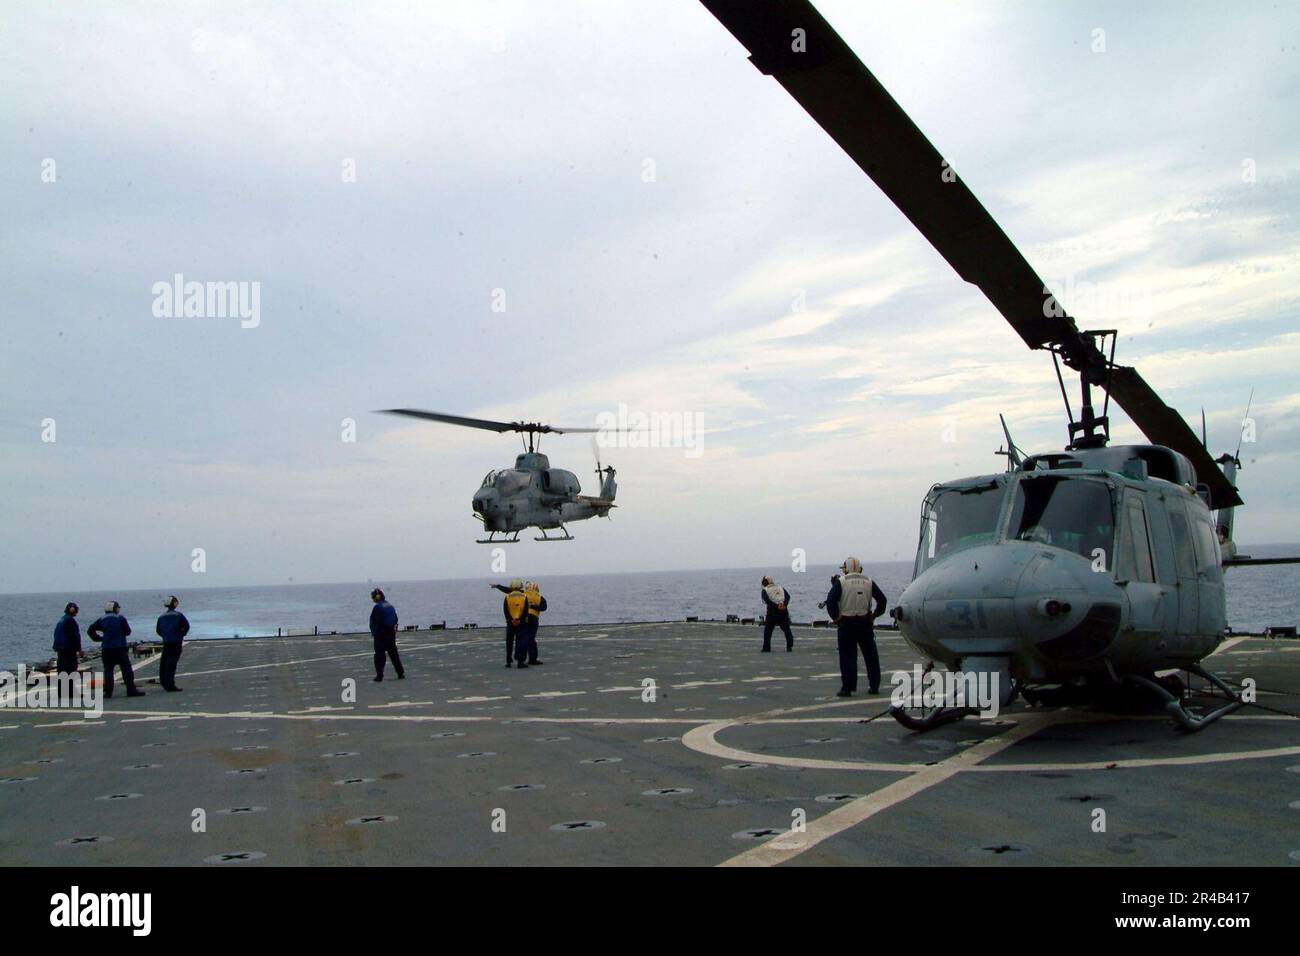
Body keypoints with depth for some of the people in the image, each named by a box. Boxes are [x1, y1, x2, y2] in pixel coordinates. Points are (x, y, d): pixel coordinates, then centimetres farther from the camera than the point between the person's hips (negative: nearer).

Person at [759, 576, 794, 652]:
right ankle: (789, 646, 0)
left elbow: (767, 600, -12)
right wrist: (784, 604, -11)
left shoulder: (765, 590, 6)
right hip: (784, 611, 3)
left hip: (772, 611, -3)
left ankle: (766, 648, 8)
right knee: (786, 629, 10)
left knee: (768, 630, 9)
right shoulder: (780, 587, 17)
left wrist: (777, 606, -18)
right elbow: (788, 596, 1)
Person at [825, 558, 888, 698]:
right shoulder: (868, 582, 6)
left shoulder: (841, 582, -5)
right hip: (865, 623, 3)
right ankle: (875, 686, 17)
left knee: (848, 656, 1)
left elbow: (830, 602, -14)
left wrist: (835, 617, -4)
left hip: (846, 623, -3)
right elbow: (882, 600, 5)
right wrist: (874, 615, 9)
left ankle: (848, 688, -1)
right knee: (871, 655, 12)